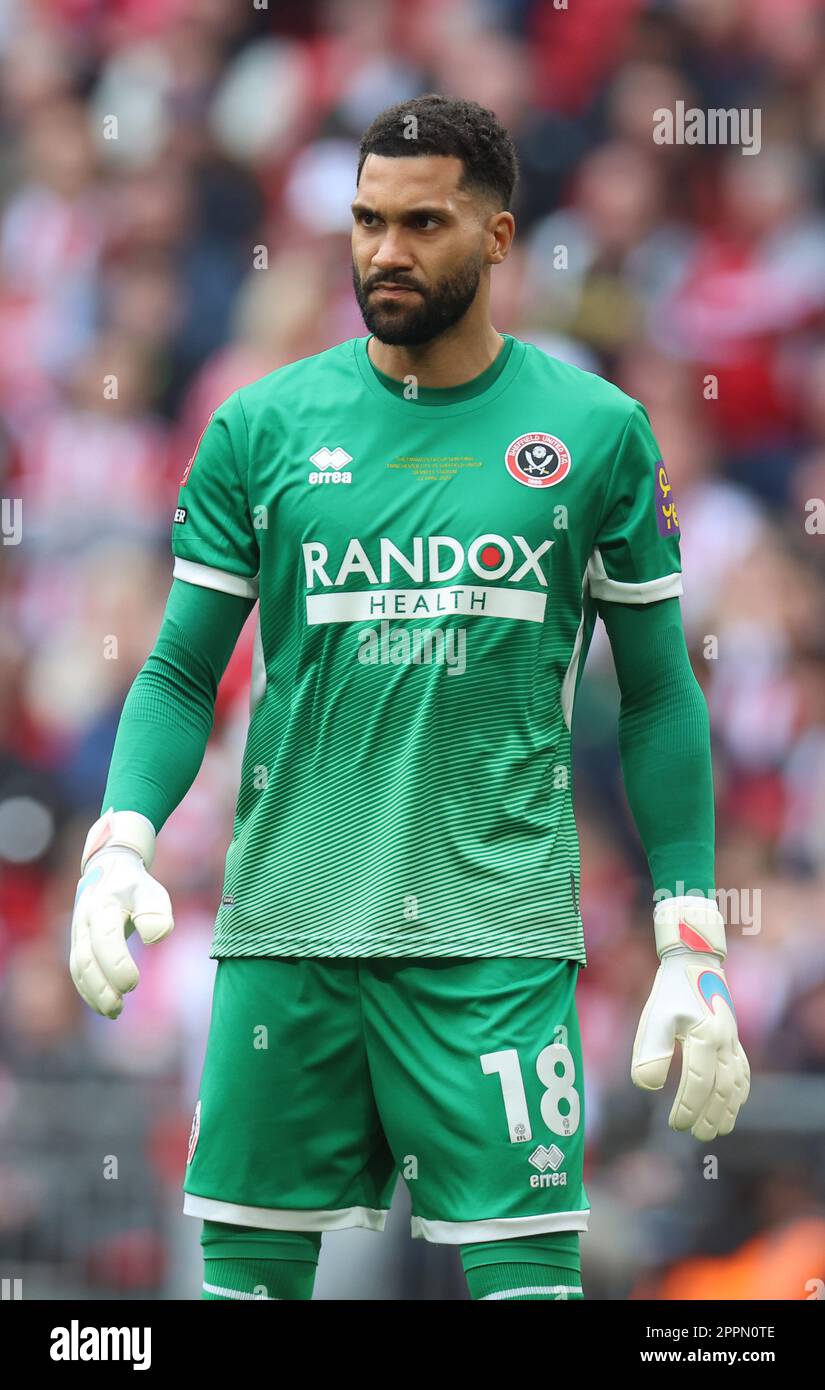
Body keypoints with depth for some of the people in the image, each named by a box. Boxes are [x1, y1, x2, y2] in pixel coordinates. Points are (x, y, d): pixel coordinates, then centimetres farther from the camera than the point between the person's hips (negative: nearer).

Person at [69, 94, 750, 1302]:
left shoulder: (596, 432, 4)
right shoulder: (262, 428, 6)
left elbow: (660, 696, 8)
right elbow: (182, 673, 9)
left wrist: (693, 949, 3)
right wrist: (120, 841, -9)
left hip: (497, 934, -1)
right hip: (286, 928, 2)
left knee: (527, 1269, -8)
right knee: (248, 1268, 3)